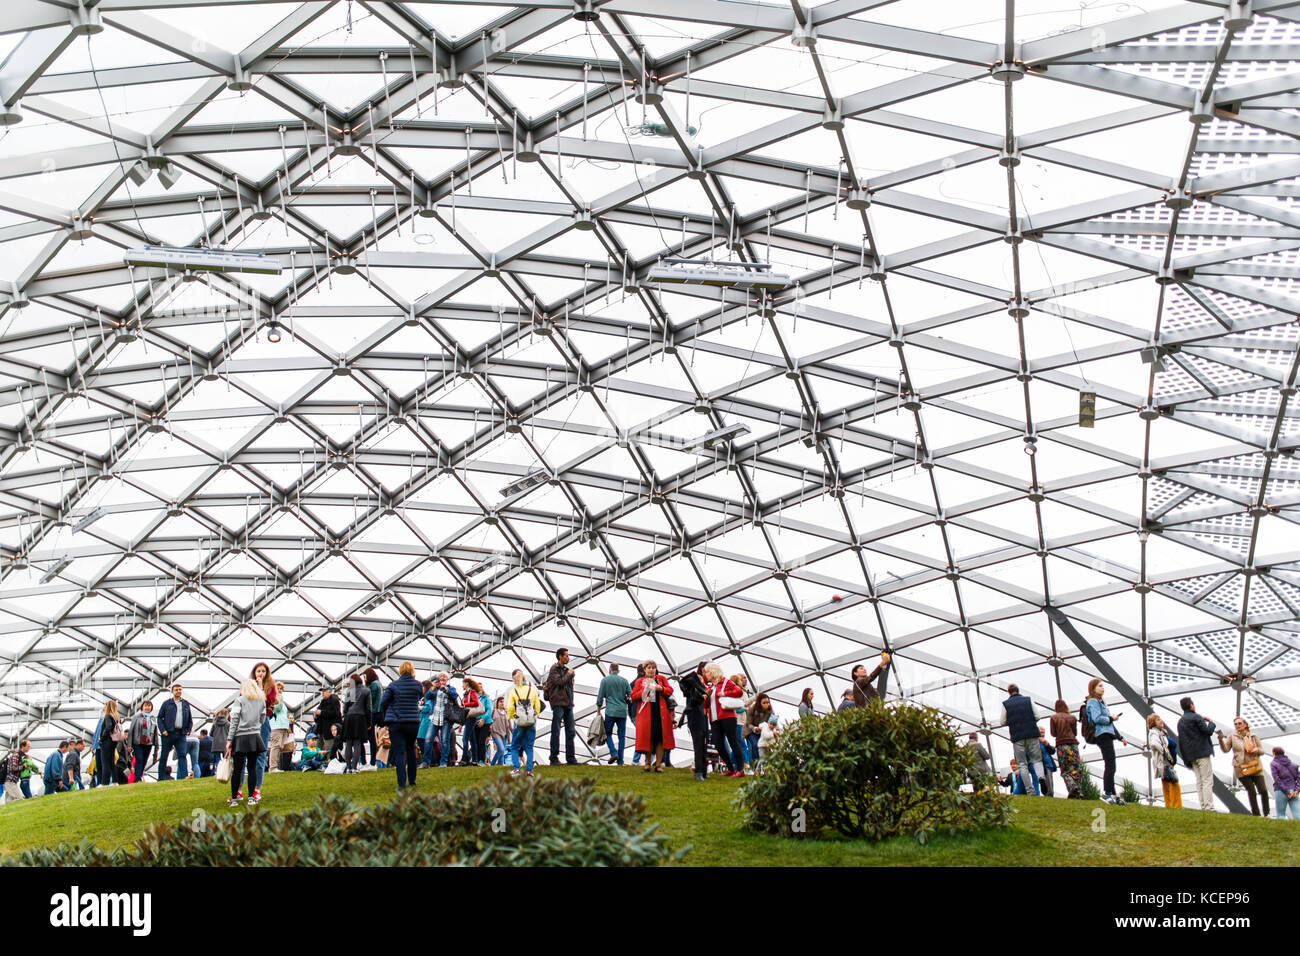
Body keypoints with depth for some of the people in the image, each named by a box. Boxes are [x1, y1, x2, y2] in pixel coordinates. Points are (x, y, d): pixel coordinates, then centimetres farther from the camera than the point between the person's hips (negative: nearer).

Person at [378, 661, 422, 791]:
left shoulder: (393, 685, -3)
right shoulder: (417, 684, -1)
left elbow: (383, 702, -5)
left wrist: (386, 717, 12)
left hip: (395, 723, -2)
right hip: (413, 722, 2)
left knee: (399, 753, -3)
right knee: (411, 750, 21)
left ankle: (402, 785, -12)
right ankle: (412, 781, 29)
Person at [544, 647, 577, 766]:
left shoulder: (566, 669, 19)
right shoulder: (554, 668, -4)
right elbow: (559, 681, -19)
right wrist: (569, 674, -5)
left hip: (568, 703, 8)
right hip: (558, 703, -8)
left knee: (570, 731, 7)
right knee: (556, 731, -3)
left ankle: (571, 758, 11)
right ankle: (554, 758, 1)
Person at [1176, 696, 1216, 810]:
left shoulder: (1180, 721, 16)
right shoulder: (1196, 717, -7)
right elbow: (1208, 731, -11)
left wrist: (1186, 758, 17)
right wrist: (1211, 723, 10)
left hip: (1191, 755, 7)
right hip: (1202, 753, -7)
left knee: (1199, 782, 7)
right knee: (1207, 780, -8)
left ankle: (1203, 807, 3)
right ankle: (1209, 807, -14)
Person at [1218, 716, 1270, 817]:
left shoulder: (1253, 737, 7)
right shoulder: (1232, 737, 2)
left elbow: (1262, 751, 10)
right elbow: (1225, 749, -6)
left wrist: (1257, 750, -13)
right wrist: (1221, 739, -22)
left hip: (1255, 767, 2)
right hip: (1241, 769, -2)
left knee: (1263, 791, -3)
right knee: (1251, 791, -4)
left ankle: (1266, 814, 13)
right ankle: (1256, 814, 6)